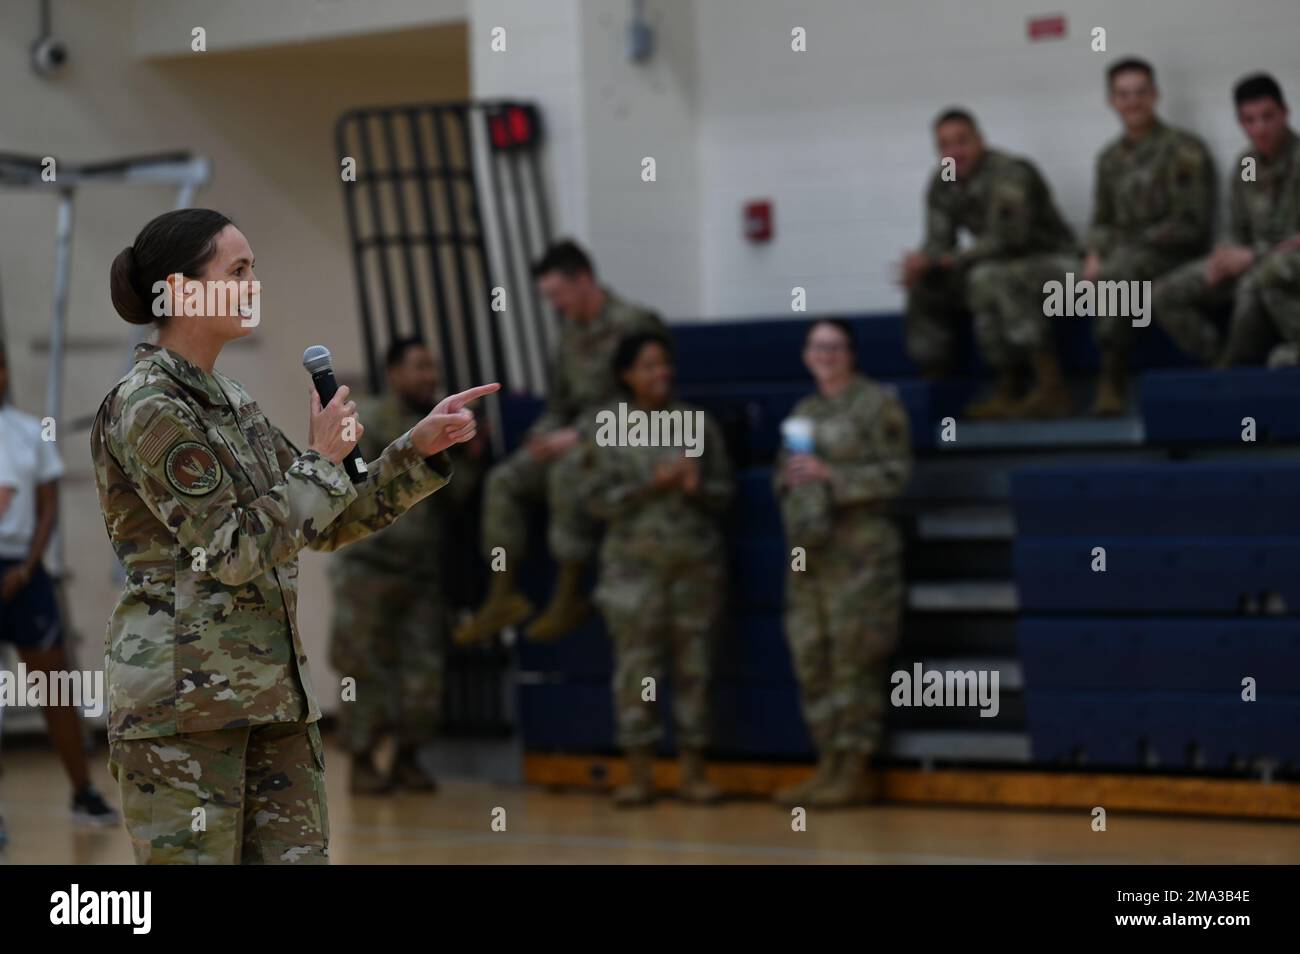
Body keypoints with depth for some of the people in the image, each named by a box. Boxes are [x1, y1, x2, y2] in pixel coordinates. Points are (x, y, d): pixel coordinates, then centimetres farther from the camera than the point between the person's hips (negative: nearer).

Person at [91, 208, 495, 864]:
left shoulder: (233, 403, 16)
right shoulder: (145, 409, -11)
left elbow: (331, 526, 19)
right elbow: (232, 552, -14)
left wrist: (422, 448, 8)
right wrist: (322, 459, -6)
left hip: (273, 694, 8)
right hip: (182, 696, -8)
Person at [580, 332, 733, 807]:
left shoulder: (698, 423, 8)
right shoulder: (606, 429, 4)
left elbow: (724, 492, 10)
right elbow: (597, 498, -2)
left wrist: (698, 487, -12)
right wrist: (652, 486, -12)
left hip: (696, 560, 1)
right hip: (634, 563, -1)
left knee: (694, 665, 1)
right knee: (636, 665, -3)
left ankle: (694, 772, 7)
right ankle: (639, 773, 2)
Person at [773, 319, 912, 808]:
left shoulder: (877, 403, -1)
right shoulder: (803, 411, 19)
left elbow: (896, 473, -8)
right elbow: (784, 473, 25)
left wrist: (830, 475, -15)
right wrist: (791, 479, 2)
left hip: (860, 549, -7)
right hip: (808, 549, 7)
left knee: (854, 658, -7)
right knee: (811, 658, 5)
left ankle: (855, 771, -3)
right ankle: (828, 764, 12)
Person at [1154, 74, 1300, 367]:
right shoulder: (1245, 165, 9)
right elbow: (1242, 235, 14)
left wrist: (1253, 256, -21)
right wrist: (1226, 256, -8)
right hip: (1255, 263, 7)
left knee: (1257, 280, -40)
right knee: (1169, 294, -7)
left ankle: (1234, 366, -18)